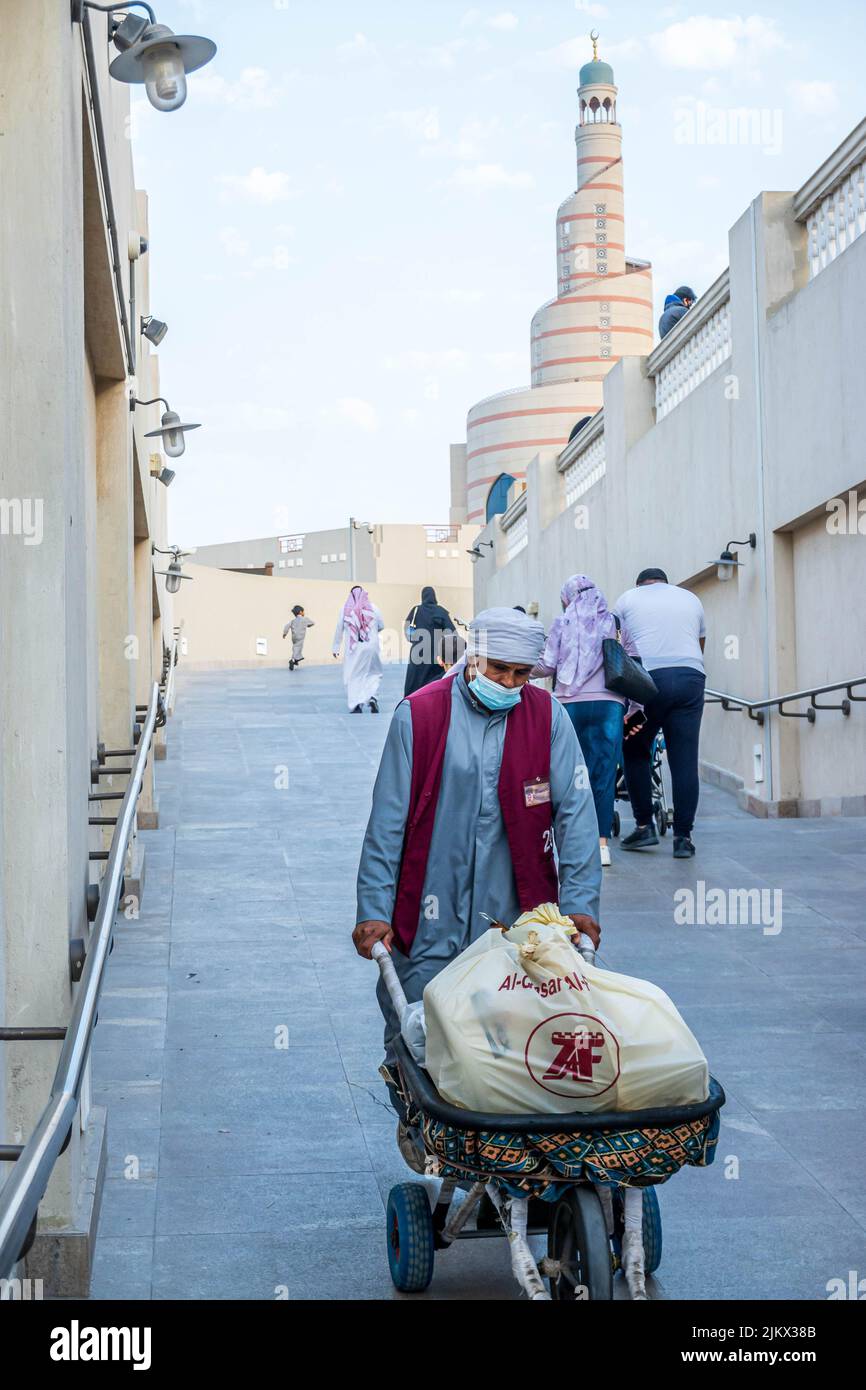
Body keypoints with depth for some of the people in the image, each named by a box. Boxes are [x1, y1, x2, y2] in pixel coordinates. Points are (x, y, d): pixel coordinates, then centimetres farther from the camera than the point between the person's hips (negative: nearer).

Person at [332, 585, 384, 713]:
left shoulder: (345, 609, -1)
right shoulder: (372, 607, 0)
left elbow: (339, 630, 1)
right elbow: (381, 626, 8)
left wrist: (336, 648, 10)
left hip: (353, 649, 0)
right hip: (371, 646, 0)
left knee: (353, 676, 7)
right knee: (373, 673, 15)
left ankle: (356, 705, -3)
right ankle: (372, 697, -7)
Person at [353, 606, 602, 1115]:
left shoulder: (547, 715, 2)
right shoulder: (419, 714, -3)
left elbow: (575, 811, -1)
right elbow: (387, 821, -3)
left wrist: (580, 901, -10)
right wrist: (374, 911, -7)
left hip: (518, 920, 1)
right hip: (429, 924, -1)